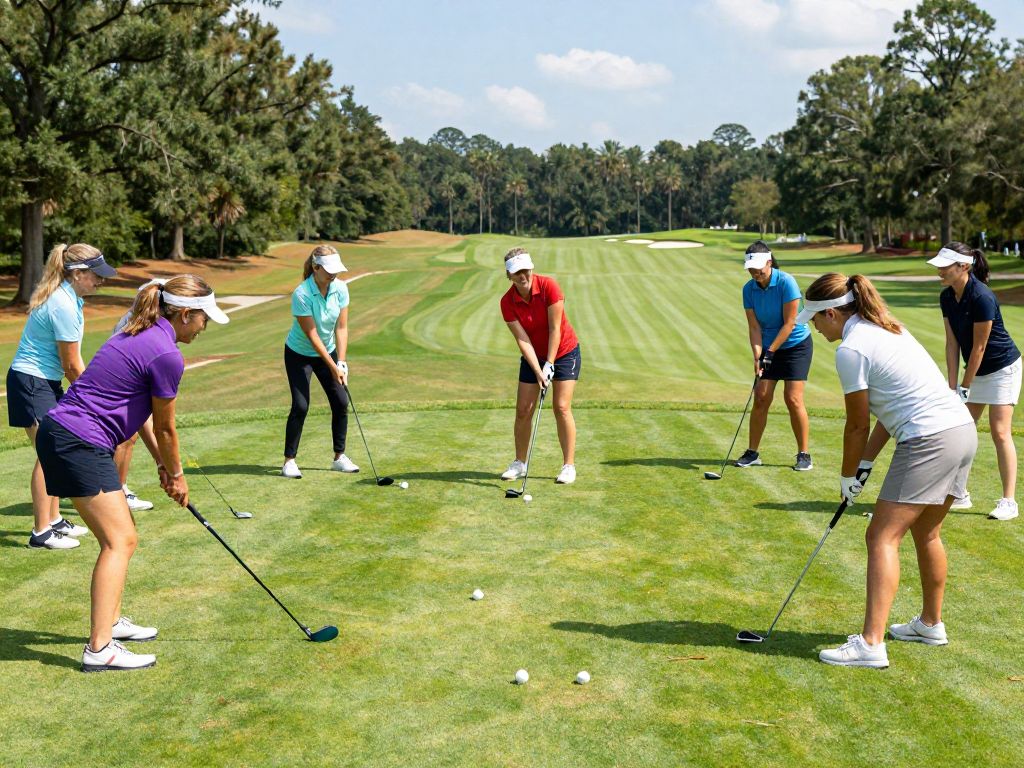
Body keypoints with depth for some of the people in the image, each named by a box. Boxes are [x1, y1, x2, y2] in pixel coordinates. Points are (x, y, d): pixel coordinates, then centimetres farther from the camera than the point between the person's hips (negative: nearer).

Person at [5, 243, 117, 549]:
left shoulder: (70, 297, 6)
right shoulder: (64, 306, -24)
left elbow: (73, 360, 11)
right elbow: (72, 366, -17)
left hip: (47, 381, 10)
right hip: (31, 382, -10)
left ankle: (53, 520, 24)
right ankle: (41, 532, 0)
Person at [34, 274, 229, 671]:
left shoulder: (142, 334, 14)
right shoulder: (167, 355, -15)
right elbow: (165, 428, -4)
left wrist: (163, 465, 20)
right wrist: (177, 474, 12)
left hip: (59, 431, 10)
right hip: (80, 444, -10)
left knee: (119, 538, 17)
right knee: (119, 542, -9)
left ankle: (109, 621, 30)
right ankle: (99, 649, -10)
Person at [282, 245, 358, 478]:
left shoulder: (340, 288, -13)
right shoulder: (301, 295, -28)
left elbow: (341, 328, -8)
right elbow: (312, 335, -25)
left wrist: (341, 362, -15)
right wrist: (333, 367, -24)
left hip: (328, 352, 5)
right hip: (299, 354, -5)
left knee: (341, 402, -1)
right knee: (301, 405, -12)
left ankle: (339, 457, 13)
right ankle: (289, 461, 0)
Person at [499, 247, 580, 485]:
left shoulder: (548, 286, -22)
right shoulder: (507, 302, -14)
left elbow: (555, 329, -20)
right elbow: (522, 339, -16)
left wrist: (549, 364, -19)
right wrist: (538, 371, -23)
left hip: (564, 352, -3)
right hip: (533, 357, 3)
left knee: (561, 407, -10)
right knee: (523, 410, -1)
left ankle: (569, 465, -2)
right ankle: (520, 463, 14)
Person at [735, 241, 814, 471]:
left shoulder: (786, 282, -20)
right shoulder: (748, 289, -5)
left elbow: (789, 323, -19)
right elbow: (754, 326, -5)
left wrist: (770, 352, -19)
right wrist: (757, 356, -17)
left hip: (796, 345, -4)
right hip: (768, 348, 5)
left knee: (793, 398, -11)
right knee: (761, 398, -1)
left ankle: (804, 455, -1)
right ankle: (752, 453, 8)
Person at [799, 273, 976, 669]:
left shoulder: (850, 348, -11)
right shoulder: (888, 328, 17)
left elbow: (858, 425, -5)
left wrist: (848, 477, 9)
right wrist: (865, 464, 16)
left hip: (930, 440, -10)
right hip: (963, 429, 10)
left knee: (883, 537, -7)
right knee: (926, 533, 22)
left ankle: (871, 643, -11)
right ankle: (931, 624, 37)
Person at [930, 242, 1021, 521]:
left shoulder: (982, 298, -27)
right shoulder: (947, 297, -4)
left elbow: (979, 346, -22)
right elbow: (952, 343, -2)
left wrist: (965, 388, -16)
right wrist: (952, 386, -5)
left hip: (1003, 367, -8)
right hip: (976, 370, 8)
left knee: (1000, 431, -9)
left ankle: (1009, 501, -3)